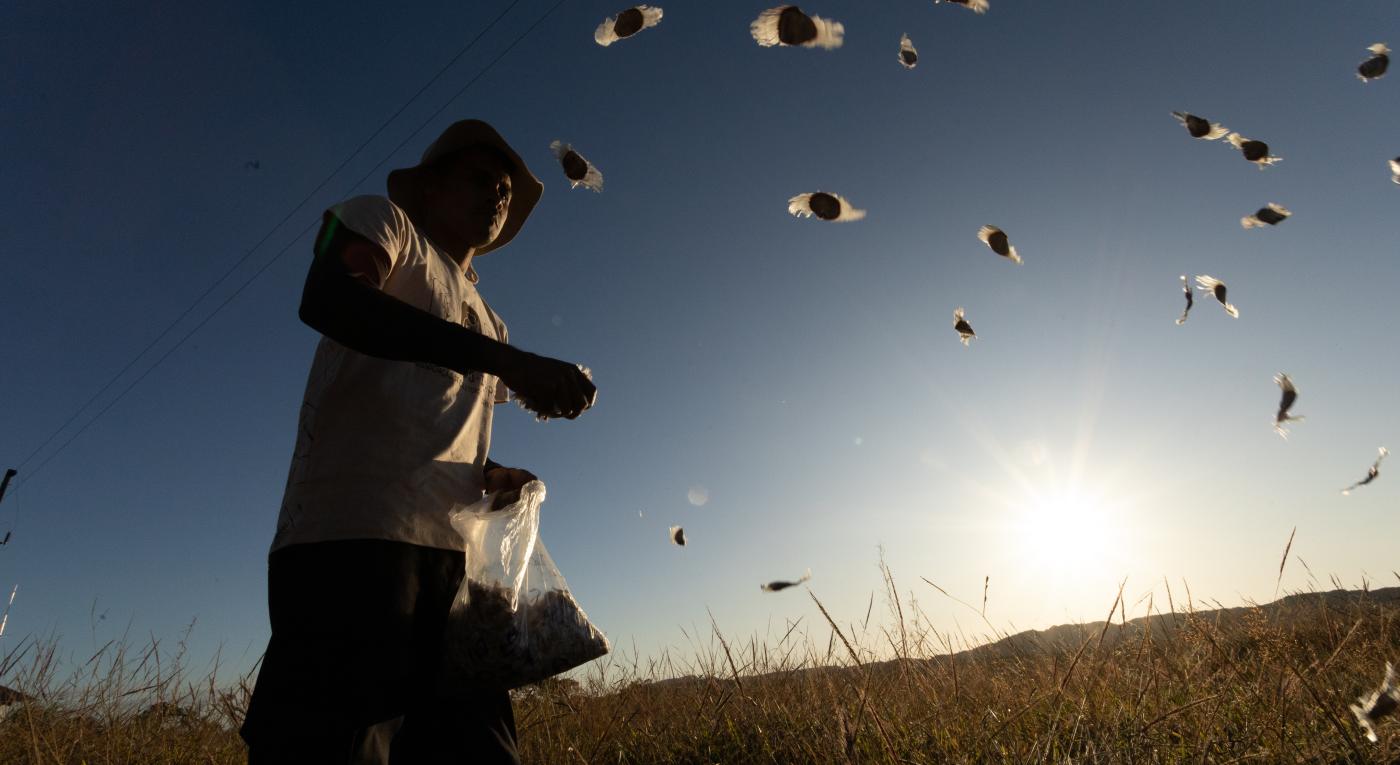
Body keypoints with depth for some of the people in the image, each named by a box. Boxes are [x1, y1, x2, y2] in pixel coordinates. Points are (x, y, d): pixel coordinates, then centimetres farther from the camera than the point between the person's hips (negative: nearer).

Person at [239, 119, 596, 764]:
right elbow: (327, 299, -12)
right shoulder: (383, 219, 11)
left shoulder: (487, 321, 28)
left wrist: (492, 475, 6)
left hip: (454, 553, 7)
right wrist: (506, 359, -20)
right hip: (353, 532, -6)